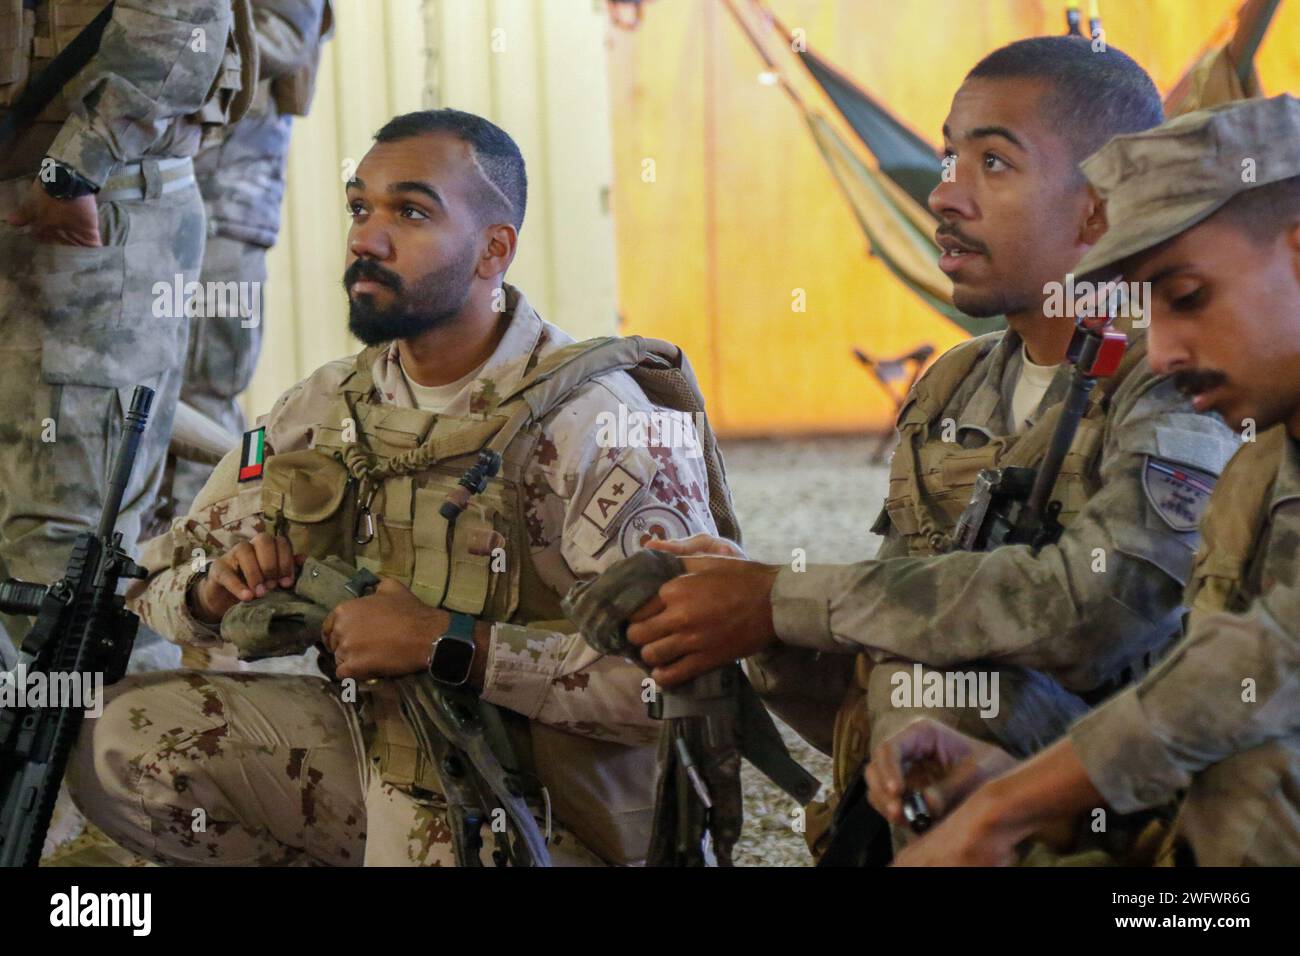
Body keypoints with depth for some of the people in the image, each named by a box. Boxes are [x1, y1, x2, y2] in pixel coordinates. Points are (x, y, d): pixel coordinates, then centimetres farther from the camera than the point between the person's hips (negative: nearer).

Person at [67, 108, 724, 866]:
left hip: (543, 797, -6)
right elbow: (159, 588, 13)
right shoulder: (324, 411, 3)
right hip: (380, 741, 6)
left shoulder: (595, 421, -17)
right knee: (120, 732, -9)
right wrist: (213, 590, -12)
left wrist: (449, 643, -29)